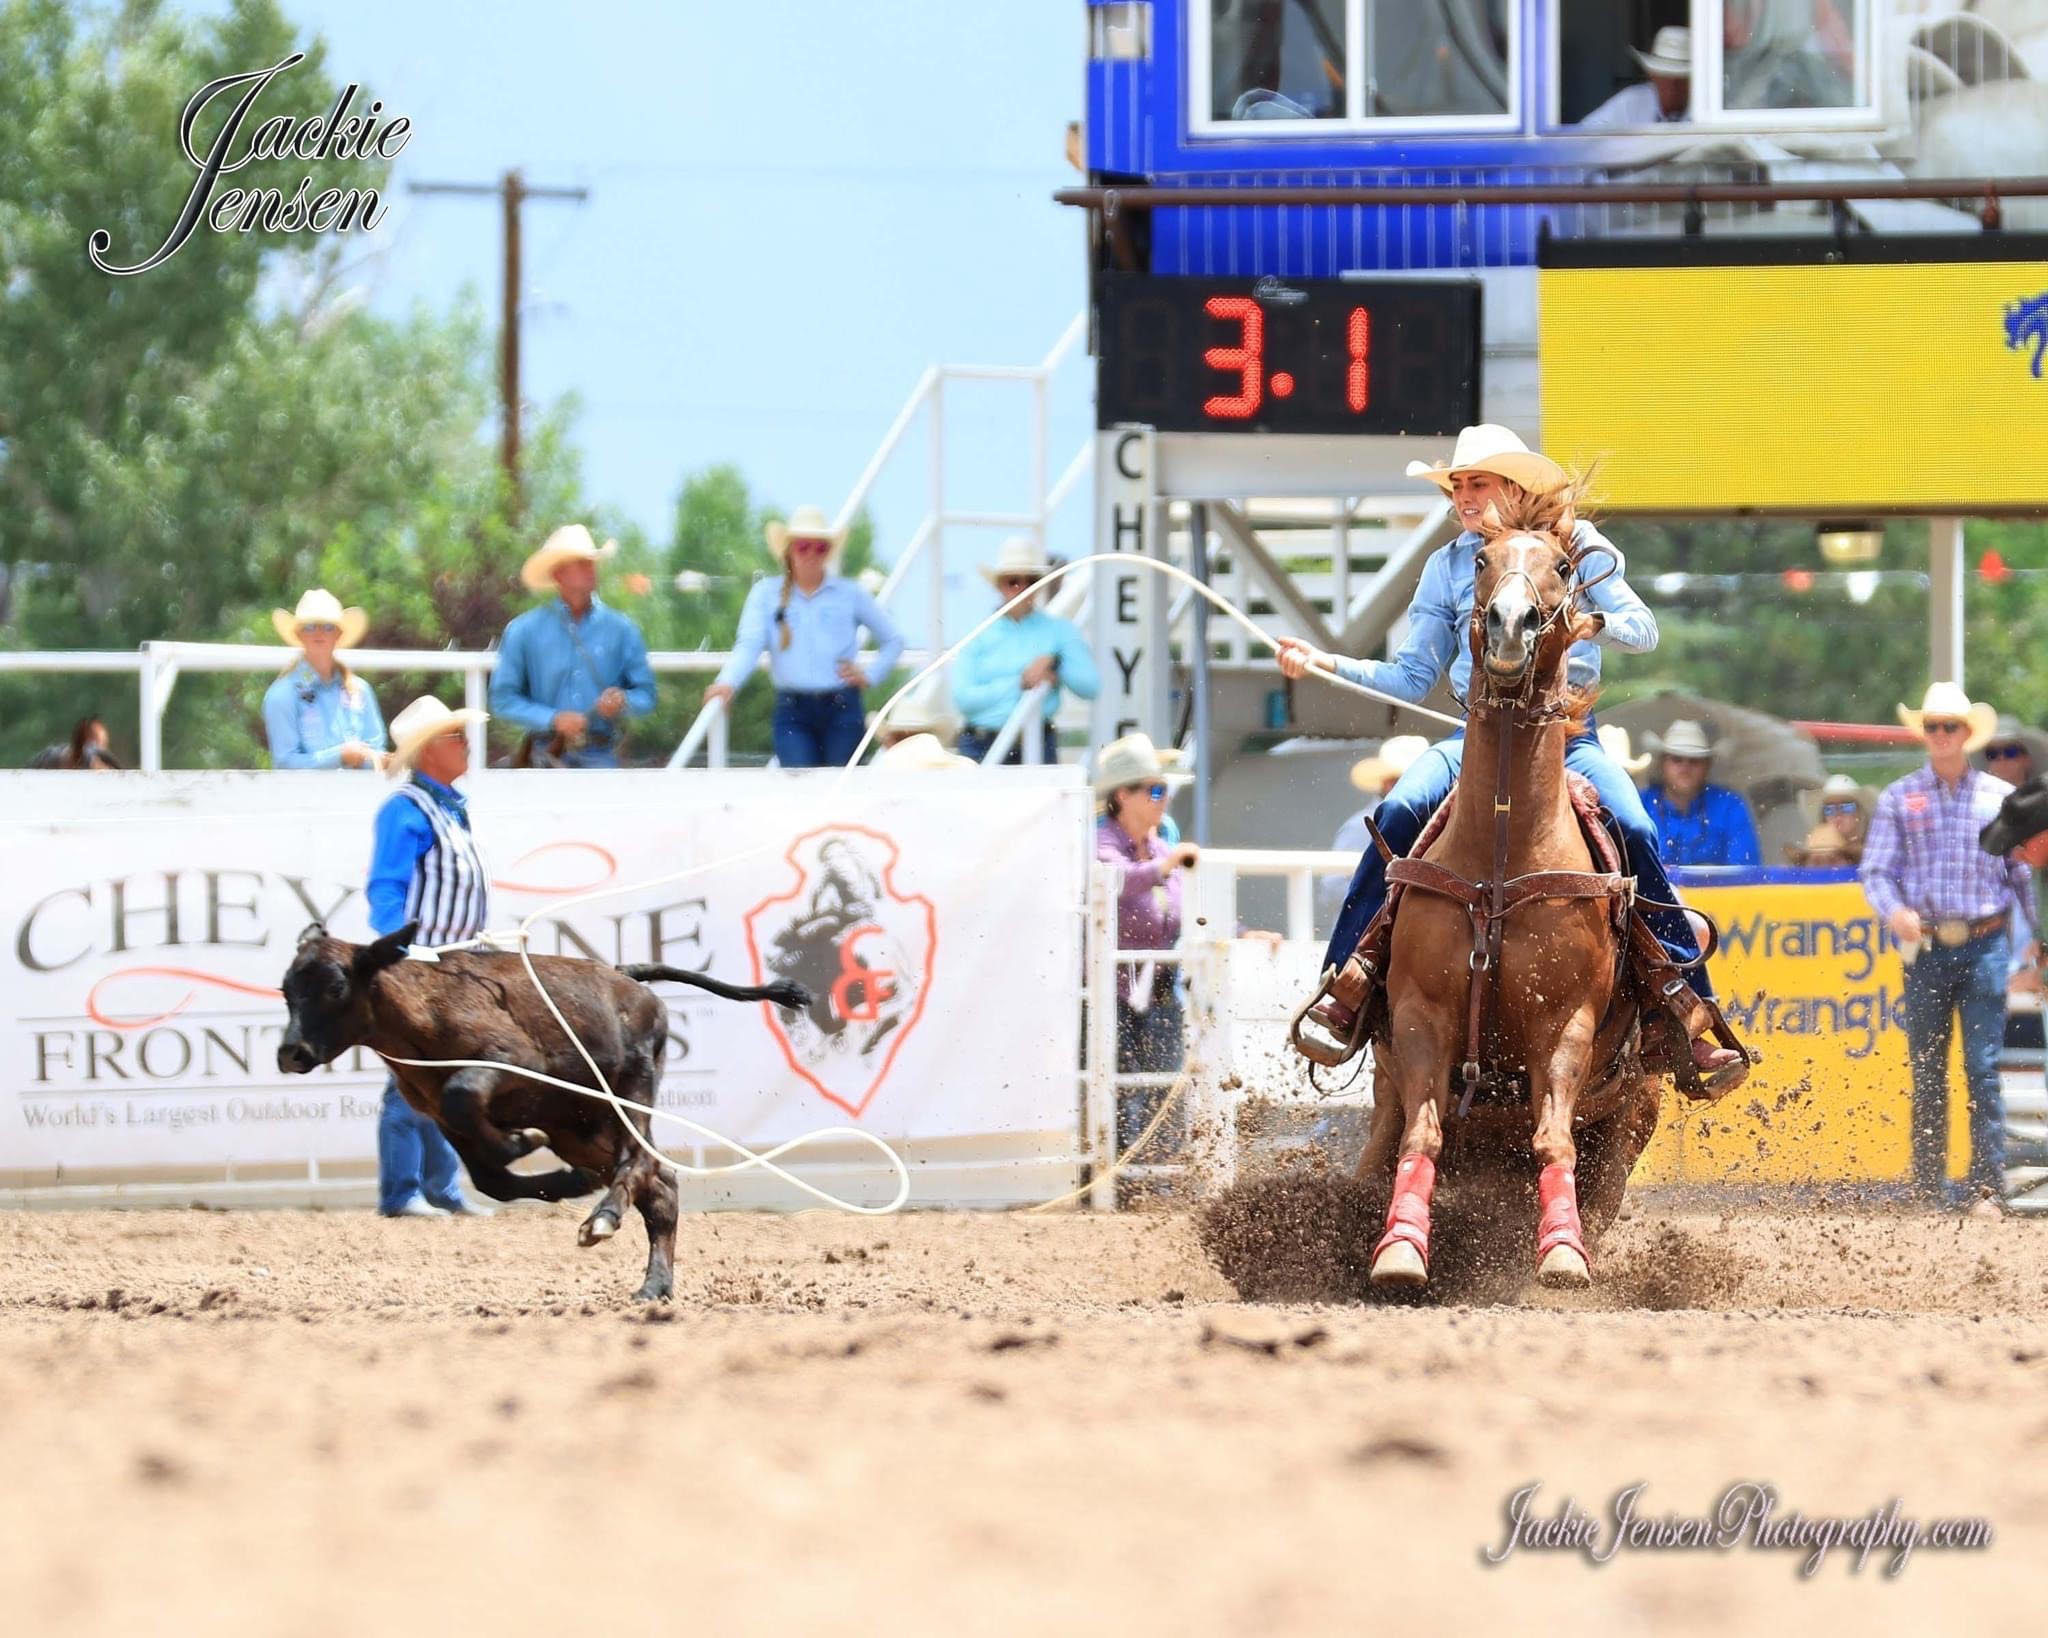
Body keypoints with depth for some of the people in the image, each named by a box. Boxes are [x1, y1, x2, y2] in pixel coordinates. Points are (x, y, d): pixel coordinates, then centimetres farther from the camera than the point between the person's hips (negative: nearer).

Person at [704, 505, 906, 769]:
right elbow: (749, 644, -7)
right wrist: (728, 682, -25)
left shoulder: (851, 594, 9)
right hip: (793, 712, -1)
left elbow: (893, 640, 18)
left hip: (842, 710, 1)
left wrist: (870, 676, 3)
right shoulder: (767, 594, 6)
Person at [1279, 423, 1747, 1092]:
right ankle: (1347, 983, -27)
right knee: (1399, 814, -27)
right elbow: (1411, 676, 16)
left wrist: (1594, 622, -19)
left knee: (1635, 832, -28)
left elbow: (1644, 631, 2)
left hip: (1567, 734, -2)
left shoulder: (1574, 548, 9)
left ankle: (1690, 1009, -24)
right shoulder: (1448, 567, 15)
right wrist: (1324, 663, 3)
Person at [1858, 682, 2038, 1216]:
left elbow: (2023, 872, 12)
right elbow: (1875, 869, 1)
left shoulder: (2000, 797, 7)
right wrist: (1894, 911, -19)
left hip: (1984, 946, -1)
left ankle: (1987, 1187, -6)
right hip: (1926, 947, 1)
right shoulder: (1899, 799, 6)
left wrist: (2036, 936, 7)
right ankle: (1929, 1191, 10)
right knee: (1926, 1072, 5)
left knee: (1982, 1070, -6)